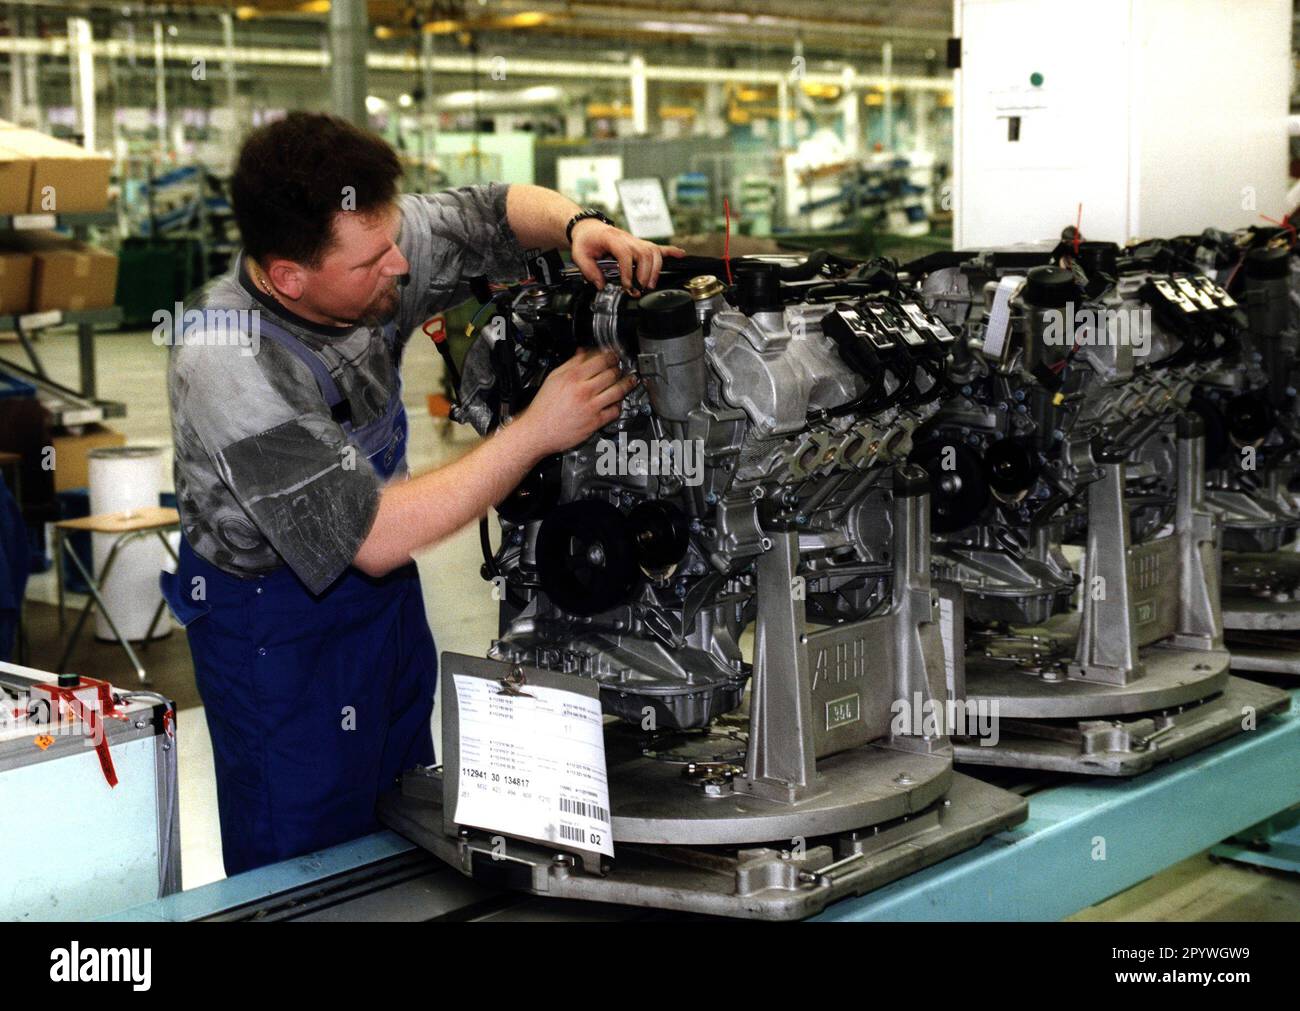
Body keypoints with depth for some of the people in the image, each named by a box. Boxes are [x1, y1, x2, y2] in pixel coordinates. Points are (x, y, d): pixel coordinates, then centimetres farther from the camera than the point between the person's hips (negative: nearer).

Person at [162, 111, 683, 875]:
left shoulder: (367, 244, -14)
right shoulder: (232, 369, -33)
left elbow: (498, 212, 3)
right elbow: (373, 537, -32)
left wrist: (578, 225, -20)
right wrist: (539, 432, -31)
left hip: (383, 593, 7)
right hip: (280, 626, -7)